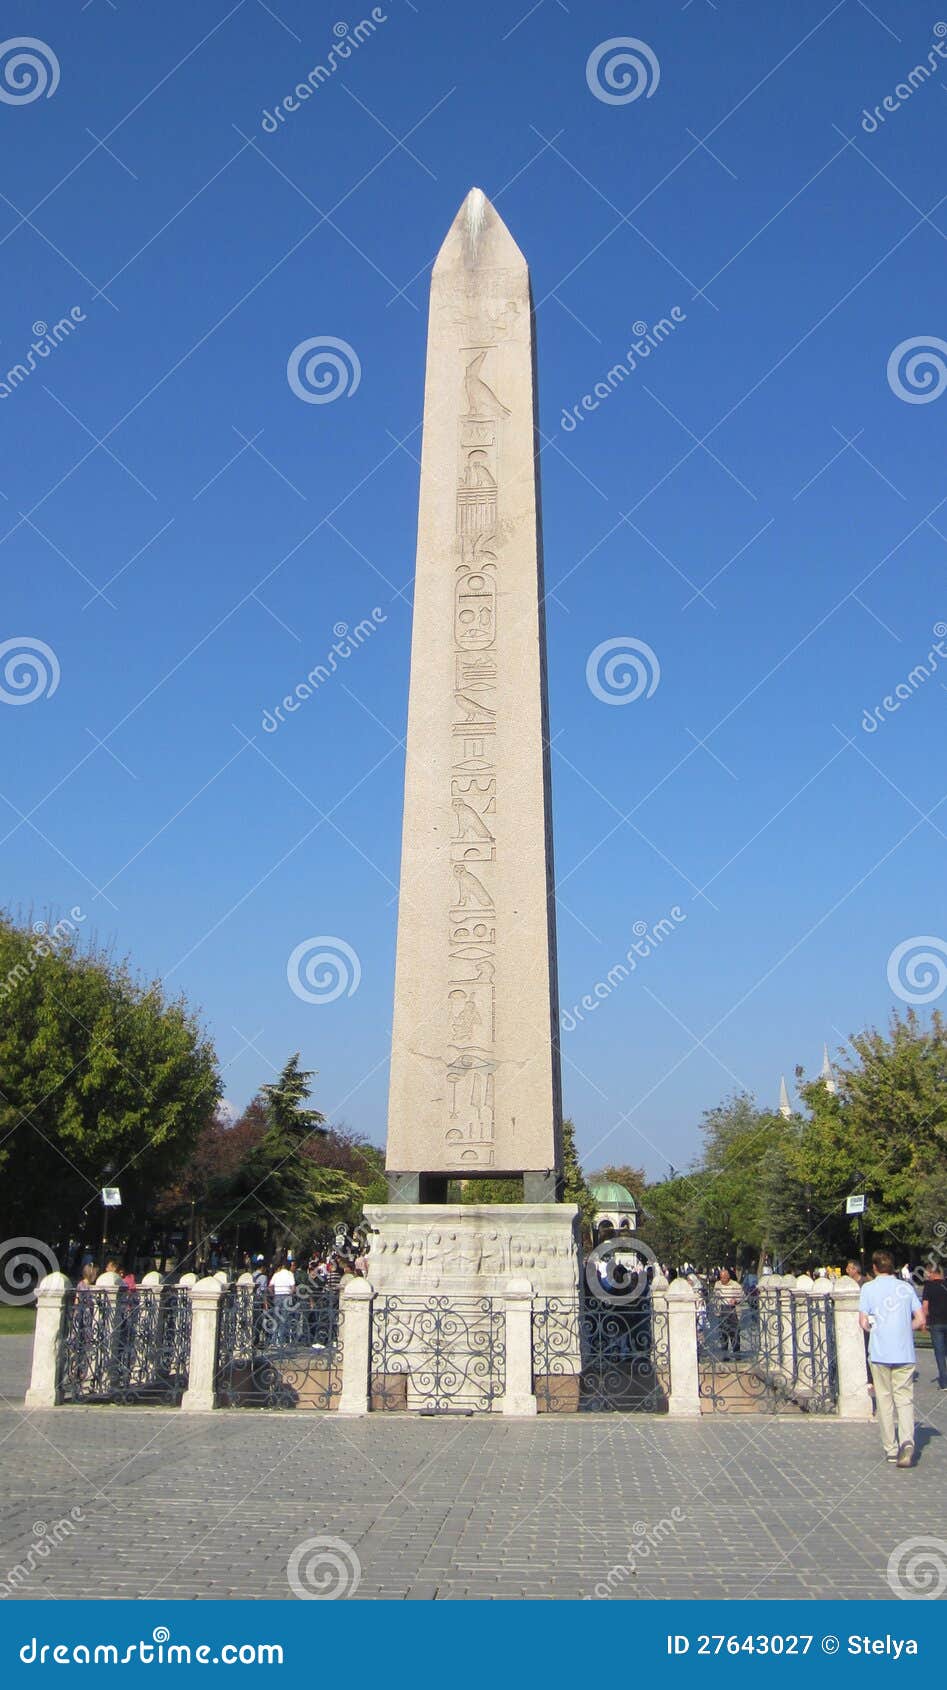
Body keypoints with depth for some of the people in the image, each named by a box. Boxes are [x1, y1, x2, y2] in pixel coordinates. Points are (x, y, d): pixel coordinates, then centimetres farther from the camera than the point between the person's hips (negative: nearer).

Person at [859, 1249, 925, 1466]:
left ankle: (891, 1450, 13)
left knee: (885, 1400, 9)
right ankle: (907, 1442, -17)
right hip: (905, 1353, 2)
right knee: (905, 1399, 5)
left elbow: (863, 1323, -7)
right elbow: (920, 1319, 2)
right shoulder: (906, 1287, 5)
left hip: (879, 1353, -1)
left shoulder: (868, 1288, -2)